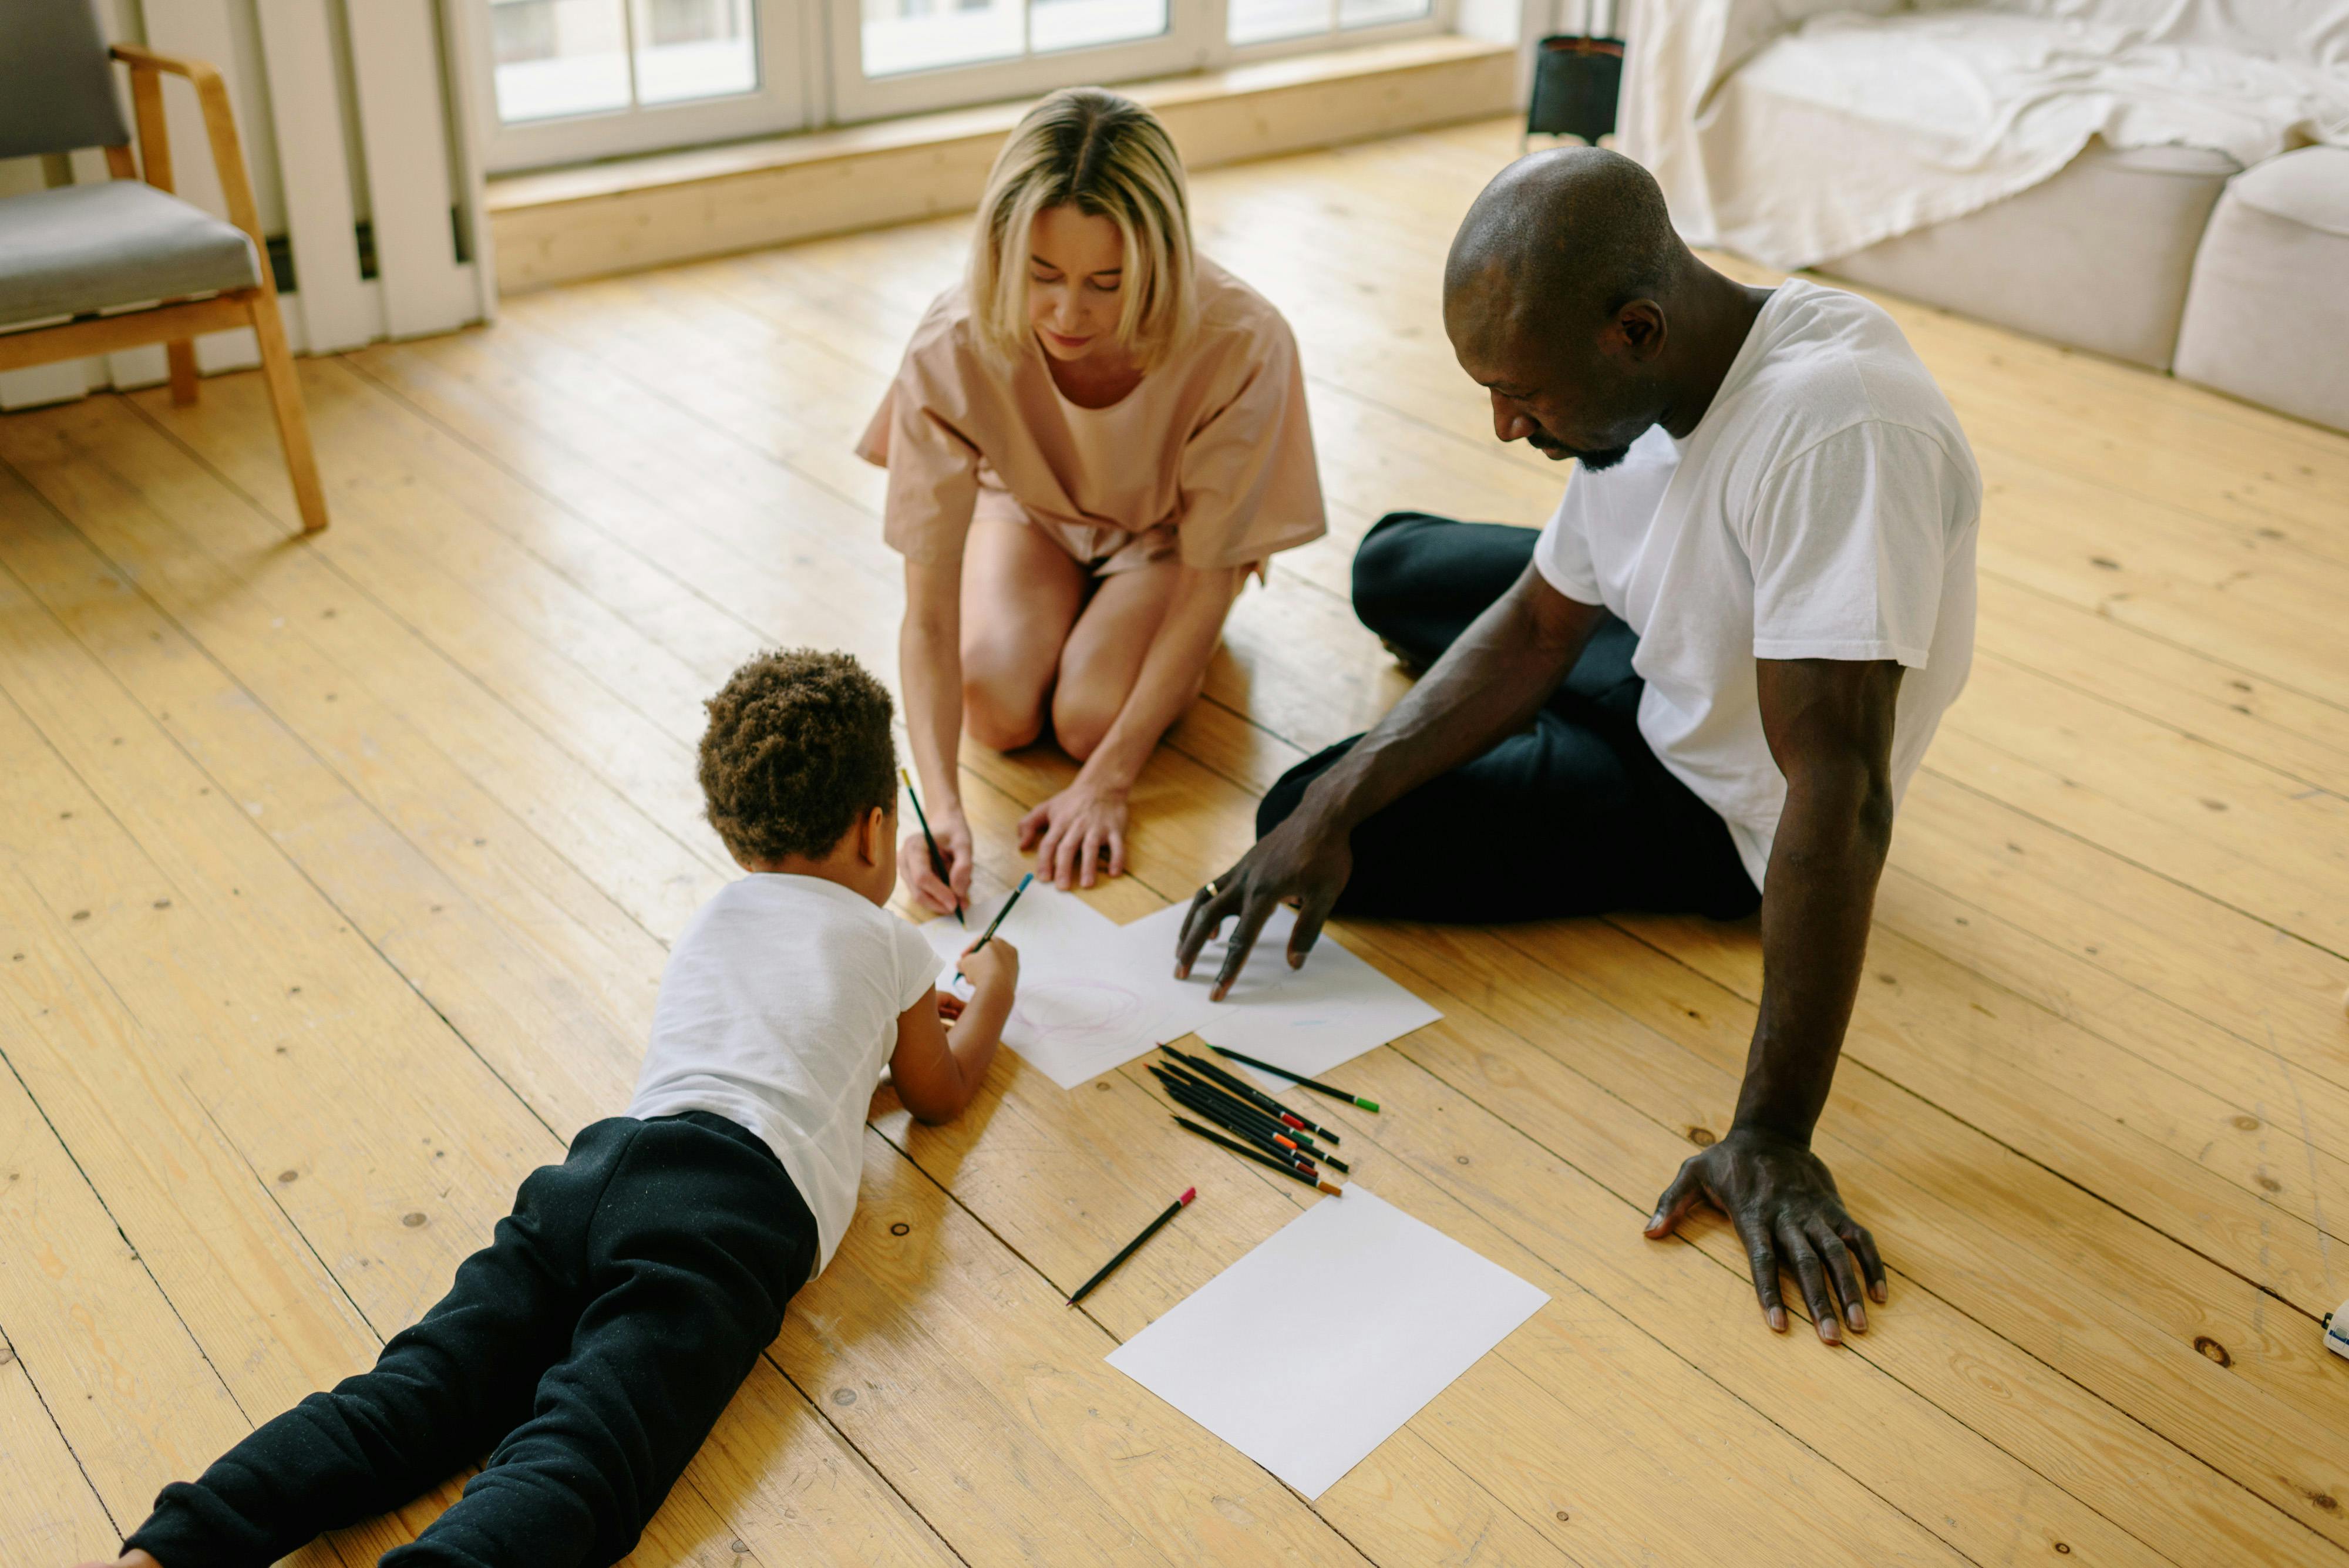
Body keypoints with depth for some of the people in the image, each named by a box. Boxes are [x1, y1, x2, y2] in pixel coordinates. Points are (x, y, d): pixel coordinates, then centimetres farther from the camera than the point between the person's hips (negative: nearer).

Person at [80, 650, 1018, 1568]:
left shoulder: (712, 918, 33)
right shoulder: (888, 942, 19)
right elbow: (940, 1094, 35)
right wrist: (992, 992, 51)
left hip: (611, 1156, 5)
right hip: (739, 1198, -5)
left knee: (406, 1399, -7)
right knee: (573, 1464, -24)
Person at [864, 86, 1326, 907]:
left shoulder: (1240, 346, -39)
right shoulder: (954, 352, -36)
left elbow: (1207, 583, -26)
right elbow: (928, 616, -30)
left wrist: (1106, 783, -32)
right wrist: (941, 805, -46)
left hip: (1168, 530, -1)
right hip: (1032, 509, 1)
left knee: (1089, 720, -22)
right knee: (998, 711, -20)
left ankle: (1129, 616, 13)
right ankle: (1076, 594, 14)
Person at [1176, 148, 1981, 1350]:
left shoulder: (1837, 427, -40)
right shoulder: (1647, 384, -14)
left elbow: (1839, 799, -41)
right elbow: (1538, 625, -3)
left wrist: (1770, 1138, -38)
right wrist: (1334, 803, -14)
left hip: (1717, 805, -7)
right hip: (1662, 653, 8)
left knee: (1326, 829, -9)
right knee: (1393, 567, 19)